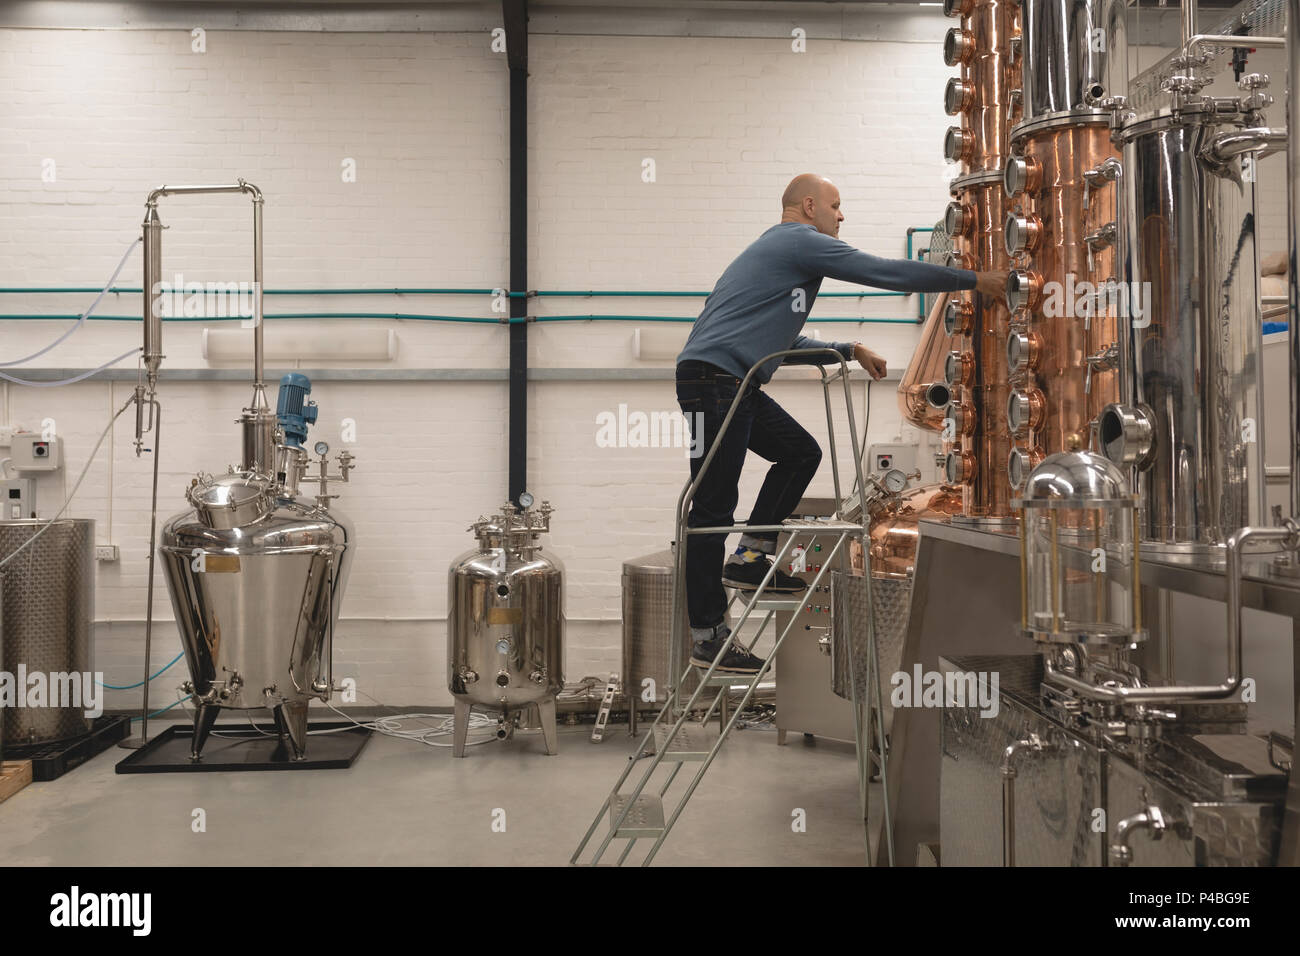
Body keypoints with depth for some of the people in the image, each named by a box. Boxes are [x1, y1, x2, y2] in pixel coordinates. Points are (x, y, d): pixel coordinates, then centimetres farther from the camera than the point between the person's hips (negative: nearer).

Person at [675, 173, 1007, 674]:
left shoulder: (780, 248, 27)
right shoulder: (802, 241, -3)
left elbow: (783, 344, 32)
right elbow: (889, 273, -6)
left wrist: (850, 350, 25)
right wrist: (975, 280, 3)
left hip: (735, 383, 10)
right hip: (713, 375, -10)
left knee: (801, 452, 15)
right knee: (713, 507, -8)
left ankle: (750, 558, 14)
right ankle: (707, 637, -4)